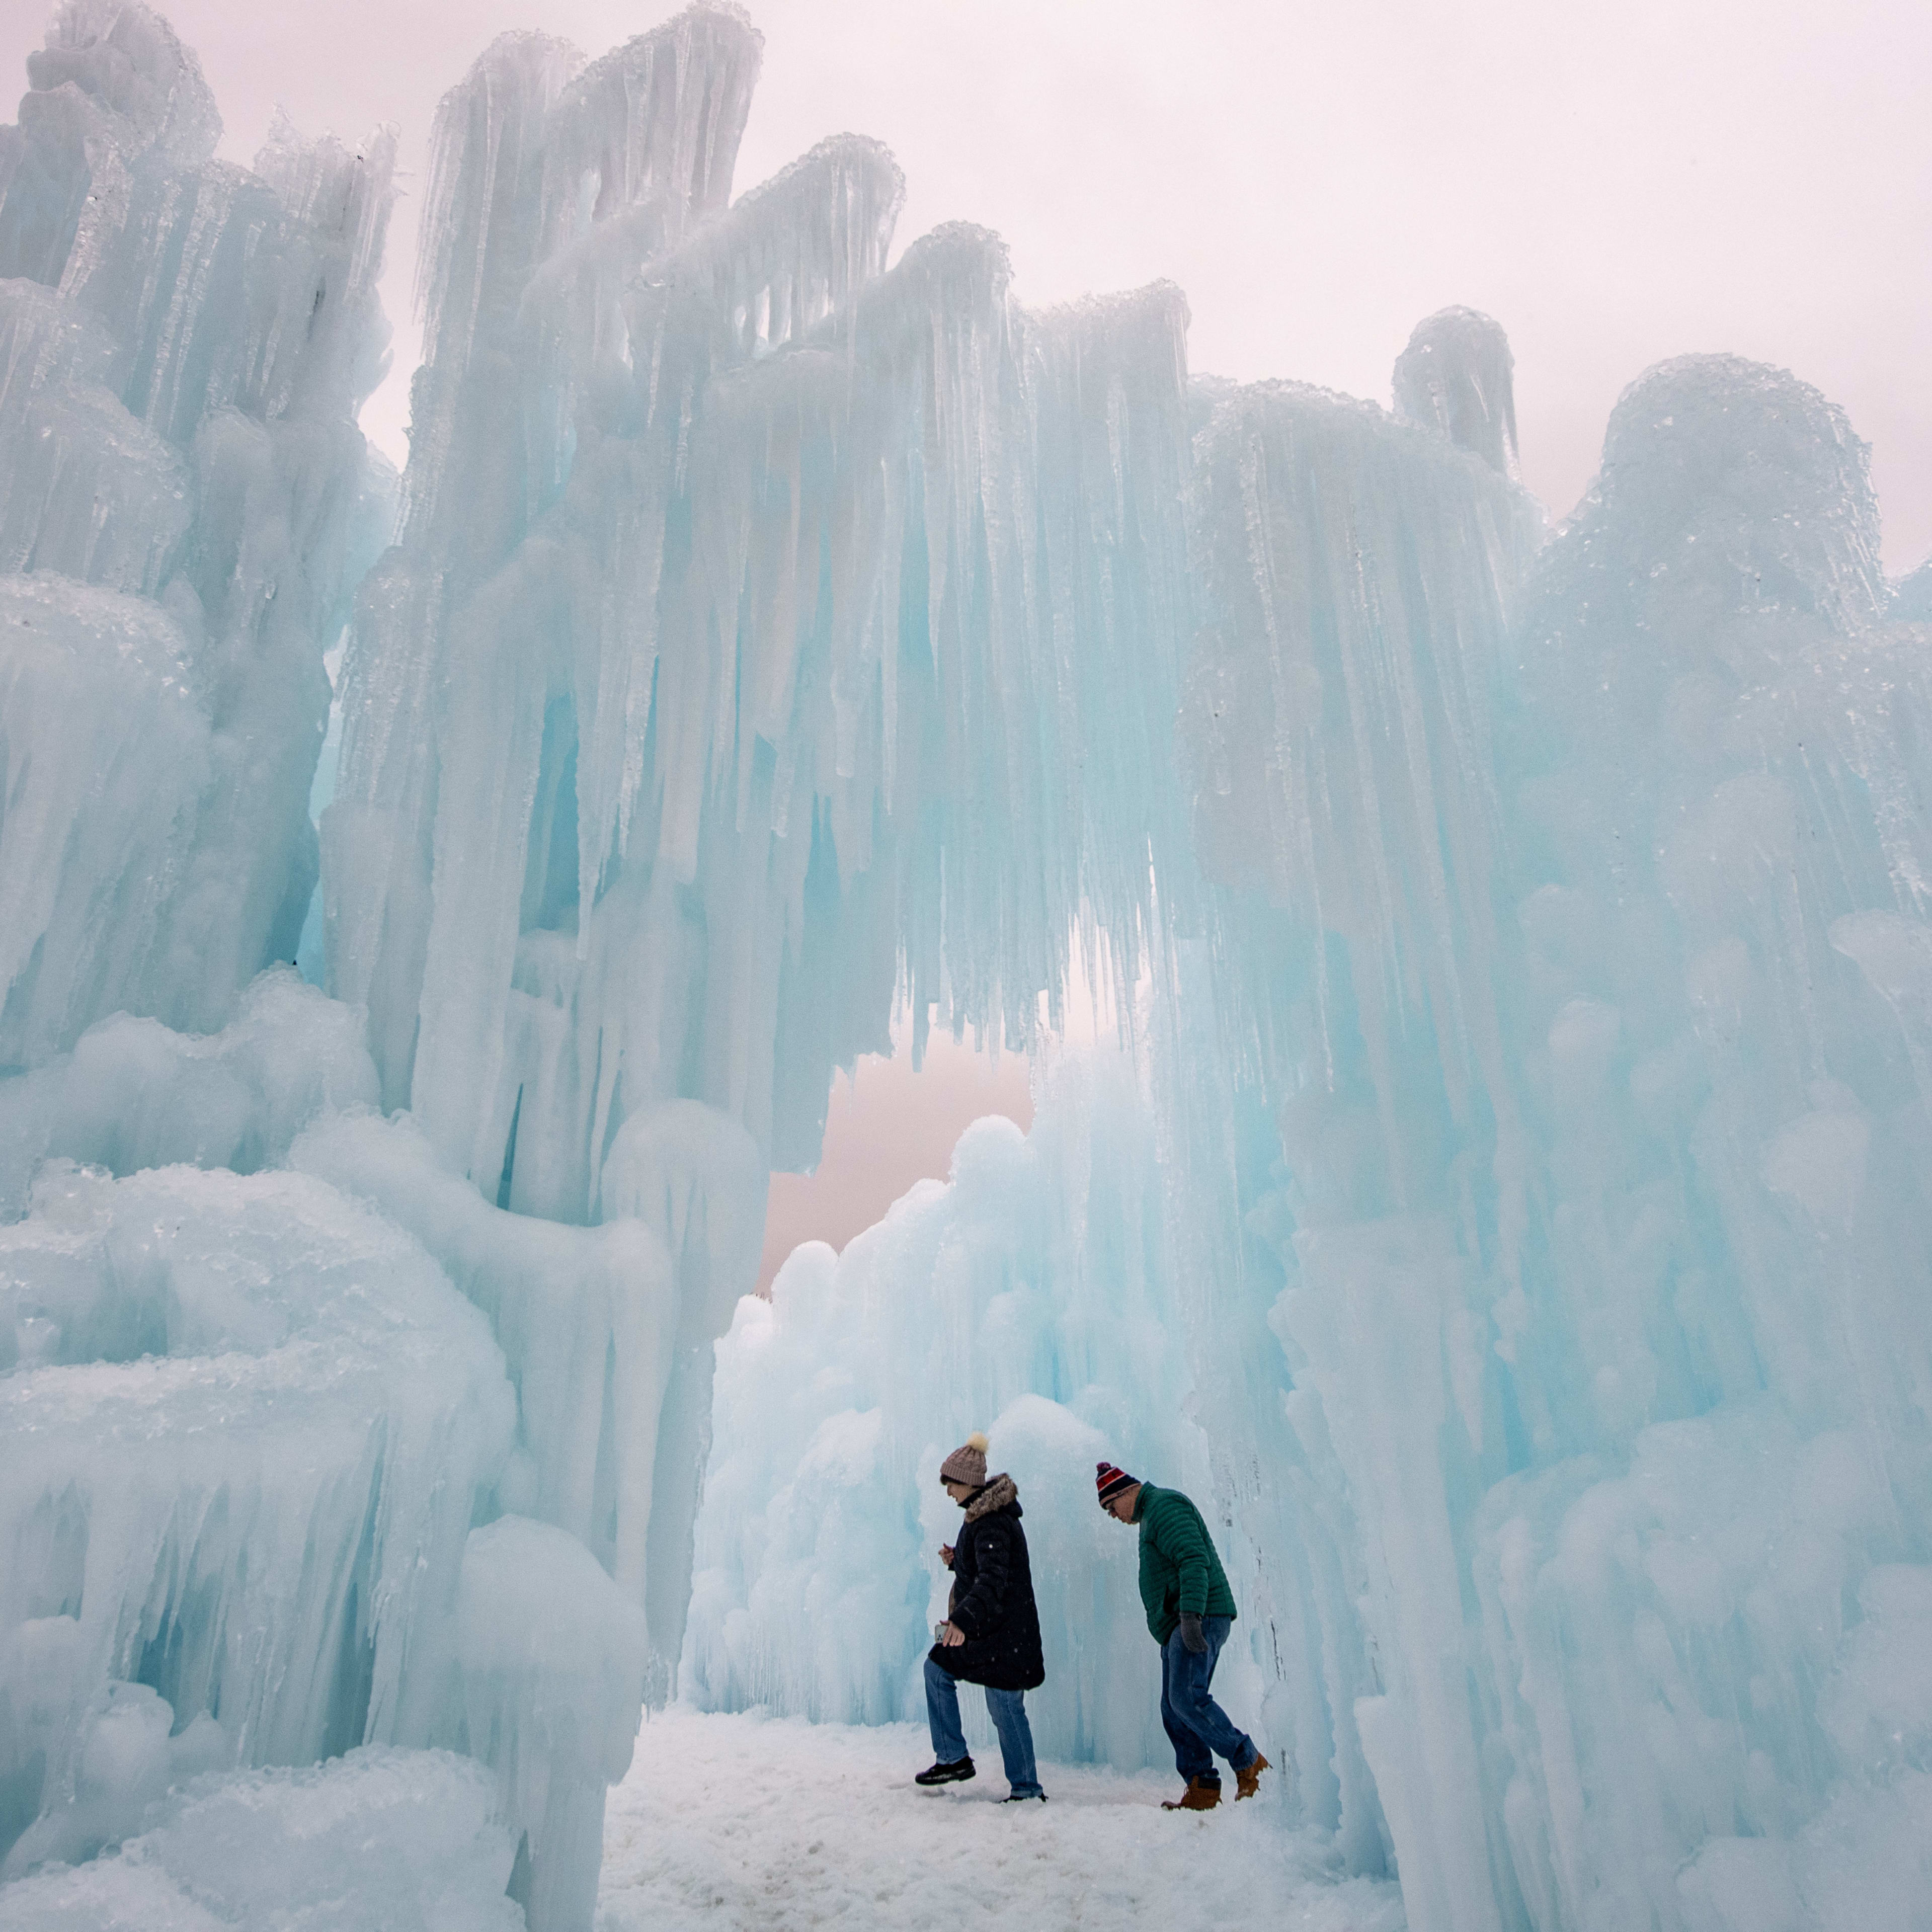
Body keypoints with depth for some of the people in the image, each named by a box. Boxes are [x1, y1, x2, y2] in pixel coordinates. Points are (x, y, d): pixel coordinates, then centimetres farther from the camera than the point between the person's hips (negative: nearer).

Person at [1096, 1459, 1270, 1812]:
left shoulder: (1163, 1505, -9)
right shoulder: (1151, 1515, 24)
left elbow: (1194, 1560, -21)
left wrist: (1190, 1615, -29)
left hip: (1200, 1616, -11)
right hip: (1181, 1623, 11)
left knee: (1186, 1698, -18)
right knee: (1174, 1709, 5)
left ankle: (1251, 1765, -10)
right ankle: (1202, 1789, 4)